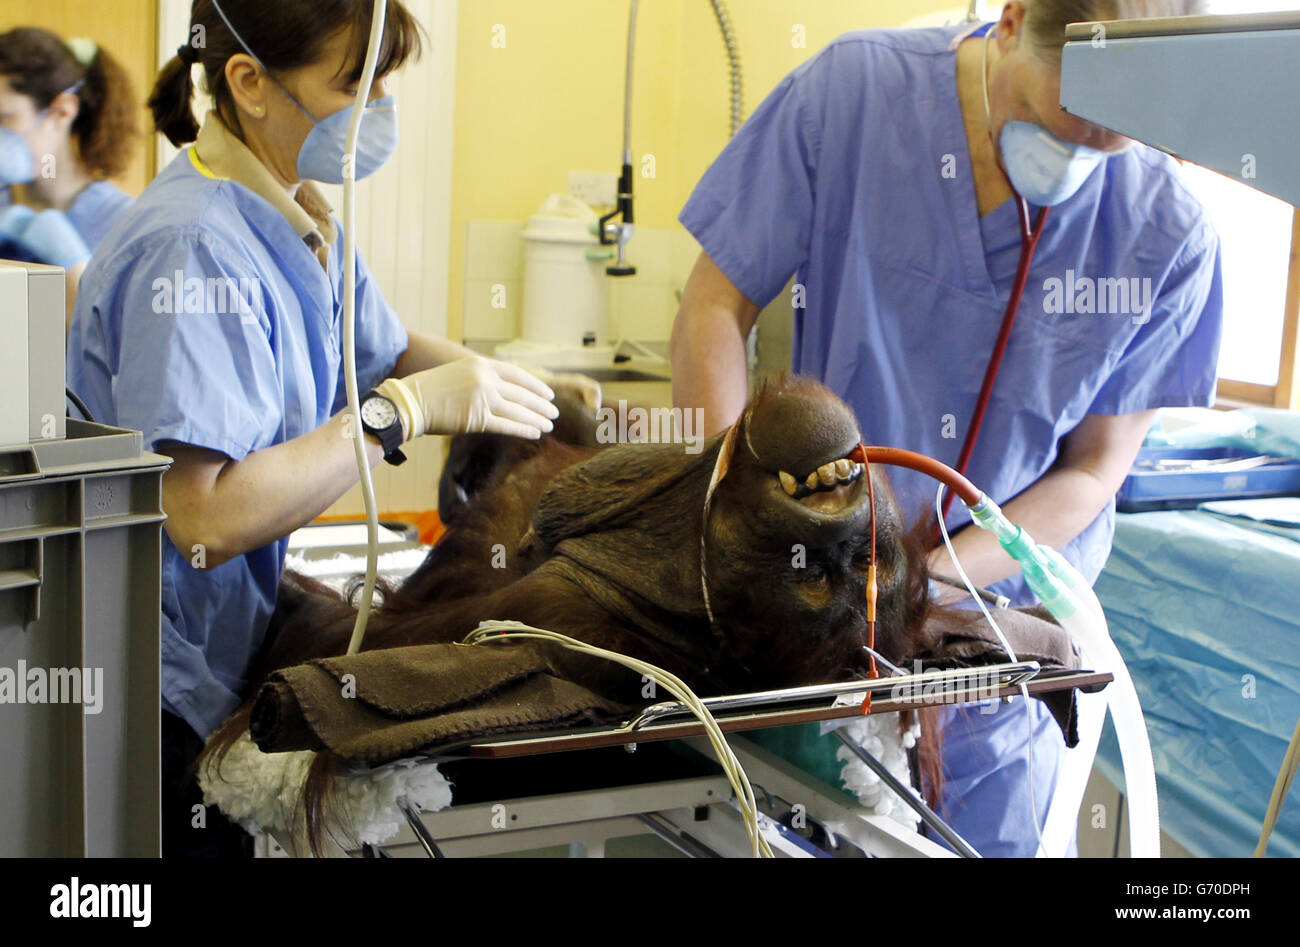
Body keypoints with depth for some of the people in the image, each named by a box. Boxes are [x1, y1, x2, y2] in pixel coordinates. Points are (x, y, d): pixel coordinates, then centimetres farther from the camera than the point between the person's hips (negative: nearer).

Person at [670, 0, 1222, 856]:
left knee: (989, 833, 10)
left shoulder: (1167, 235, -12)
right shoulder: (853, 91, -14)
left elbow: (1091, 471, -5)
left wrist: (925, 580, -19)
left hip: (1002, 614, 1)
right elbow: (716, 311, -8)